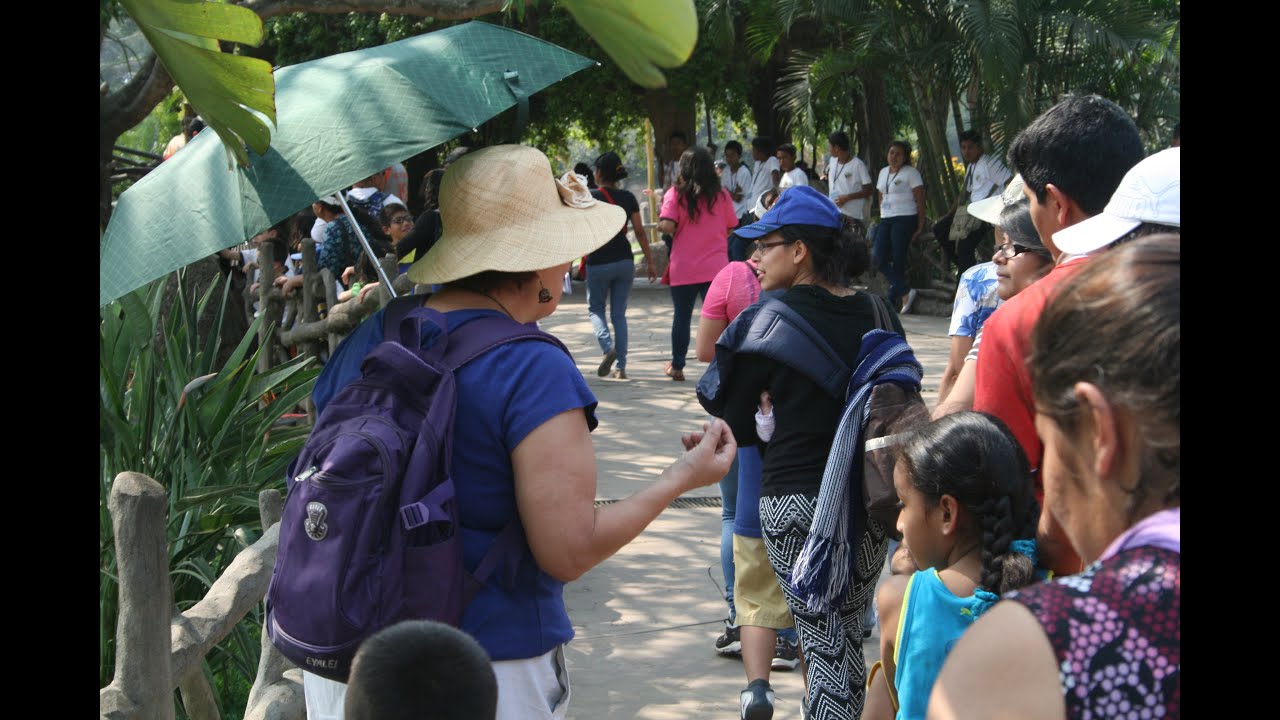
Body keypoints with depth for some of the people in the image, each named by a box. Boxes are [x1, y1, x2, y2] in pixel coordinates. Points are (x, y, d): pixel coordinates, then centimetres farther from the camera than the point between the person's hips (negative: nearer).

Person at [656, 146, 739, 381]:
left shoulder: (675, 194, -3)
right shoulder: (721, 195, 3)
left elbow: (667, 226, -15)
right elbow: (732, 229, 10)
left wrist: (659, 225, 7)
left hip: (683, 269, 0)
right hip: (715, 268, 0)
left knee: (681, 317, 14)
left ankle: (677, 367, 26)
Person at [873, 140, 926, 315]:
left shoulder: (911, 173, -3)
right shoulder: (883, 172, 18)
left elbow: (920, 200, -5)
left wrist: (920, 226, -9)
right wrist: (881, 217, 15)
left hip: (904, 219, -7)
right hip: (886, 220, 7)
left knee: (898, 259, -8)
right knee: (878, 258, -6)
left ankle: (892, 300, -3)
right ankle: (905, 292, -3)